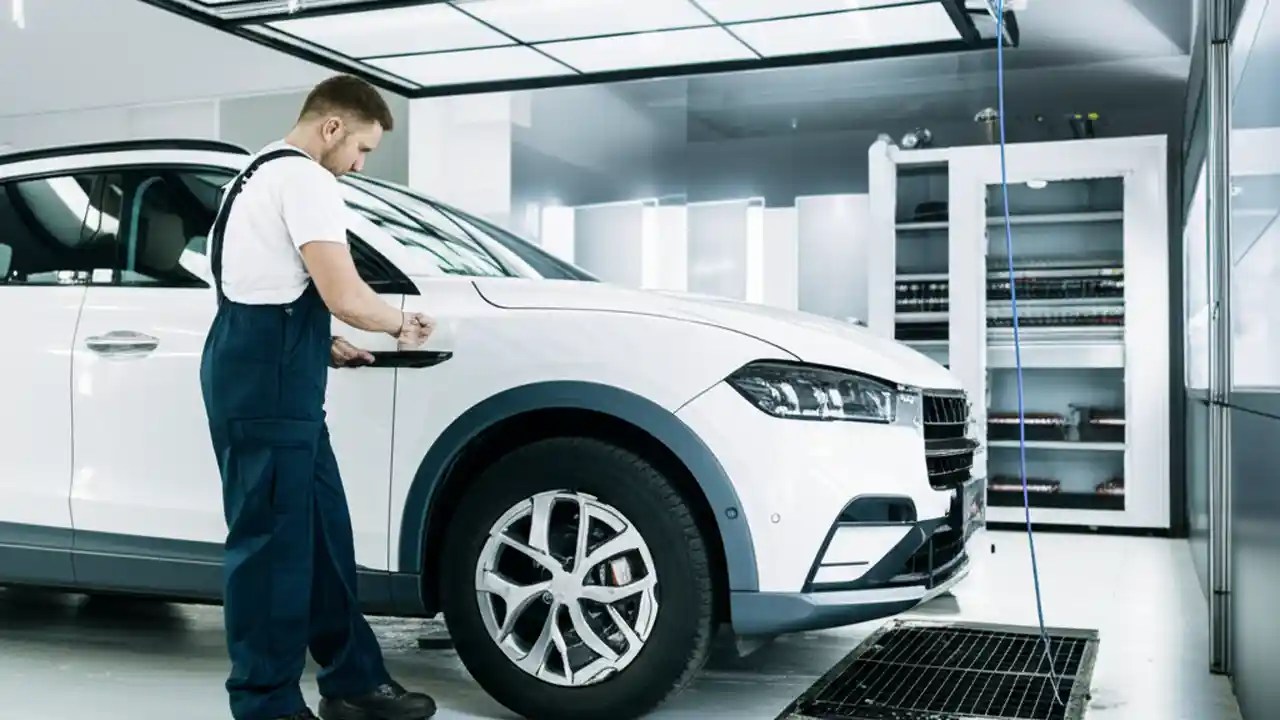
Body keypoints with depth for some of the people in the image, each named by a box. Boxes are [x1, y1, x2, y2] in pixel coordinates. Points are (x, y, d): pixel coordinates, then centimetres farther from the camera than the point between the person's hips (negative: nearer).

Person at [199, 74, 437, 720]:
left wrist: (323, 345, 21)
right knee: (272, 539, -5)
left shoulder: (261, 173, 24)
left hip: (260, 370, 11)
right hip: (267, 379, -11)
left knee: (320, 528, 13)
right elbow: (345, 297, -18)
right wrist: (402, 325, 1)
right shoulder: (305, 180, -11)